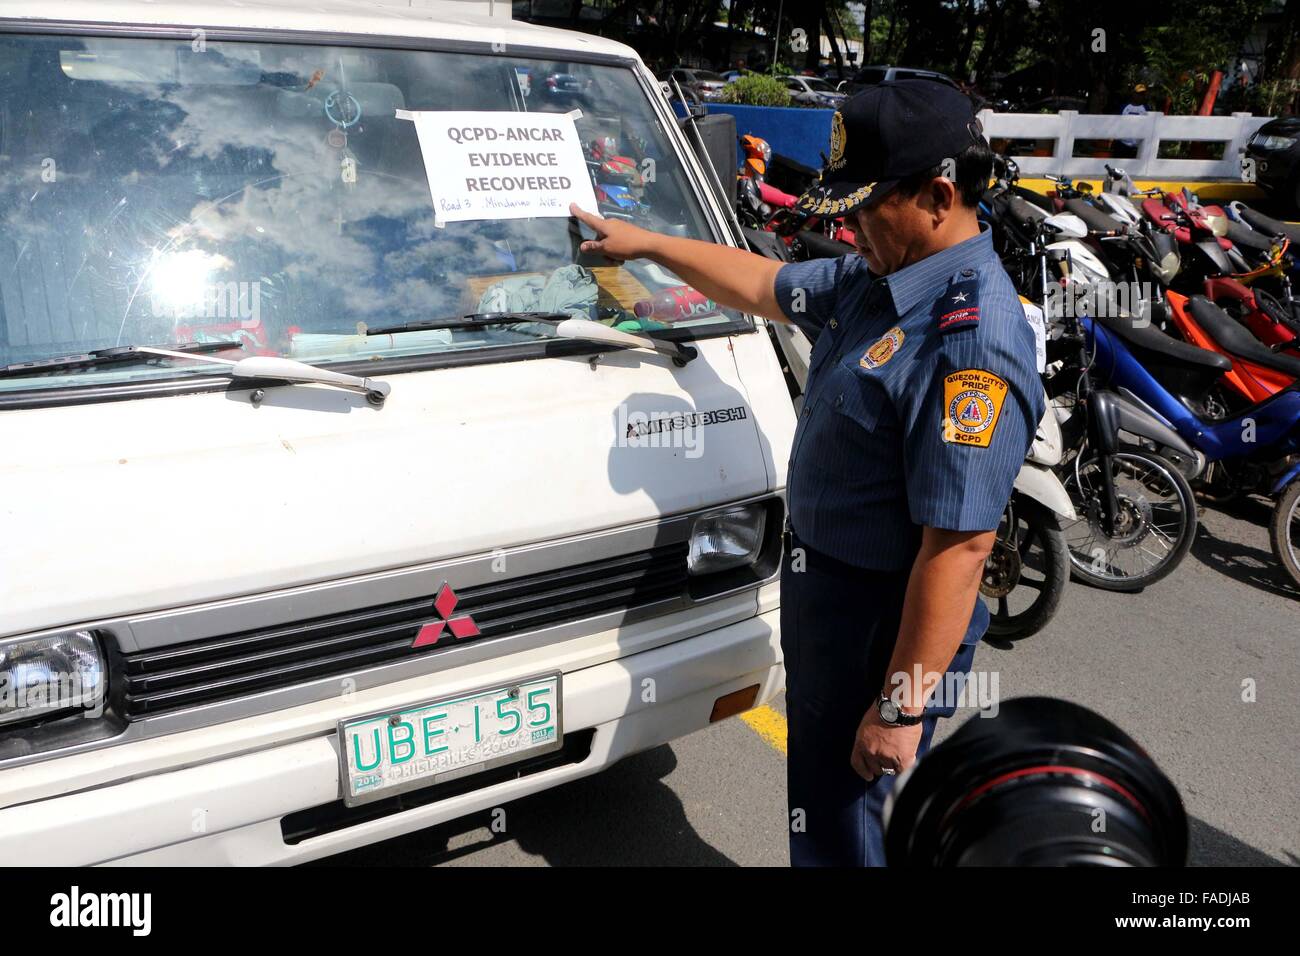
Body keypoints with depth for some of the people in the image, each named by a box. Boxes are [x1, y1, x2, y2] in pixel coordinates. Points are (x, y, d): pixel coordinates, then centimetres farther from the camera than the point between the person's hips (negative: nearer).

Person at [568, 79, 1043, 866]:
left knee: (838, 817, 10)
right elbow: (766, 285, 19)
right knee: (817, 799, 27)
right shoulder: (873, 278, 2)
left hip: (886, 620, -9)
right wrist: (645, 242, 22)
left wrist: (902, 707, -27)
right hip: (823, 586, 9)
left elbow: (961, 545, -30)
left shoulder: (973, 340, -29)